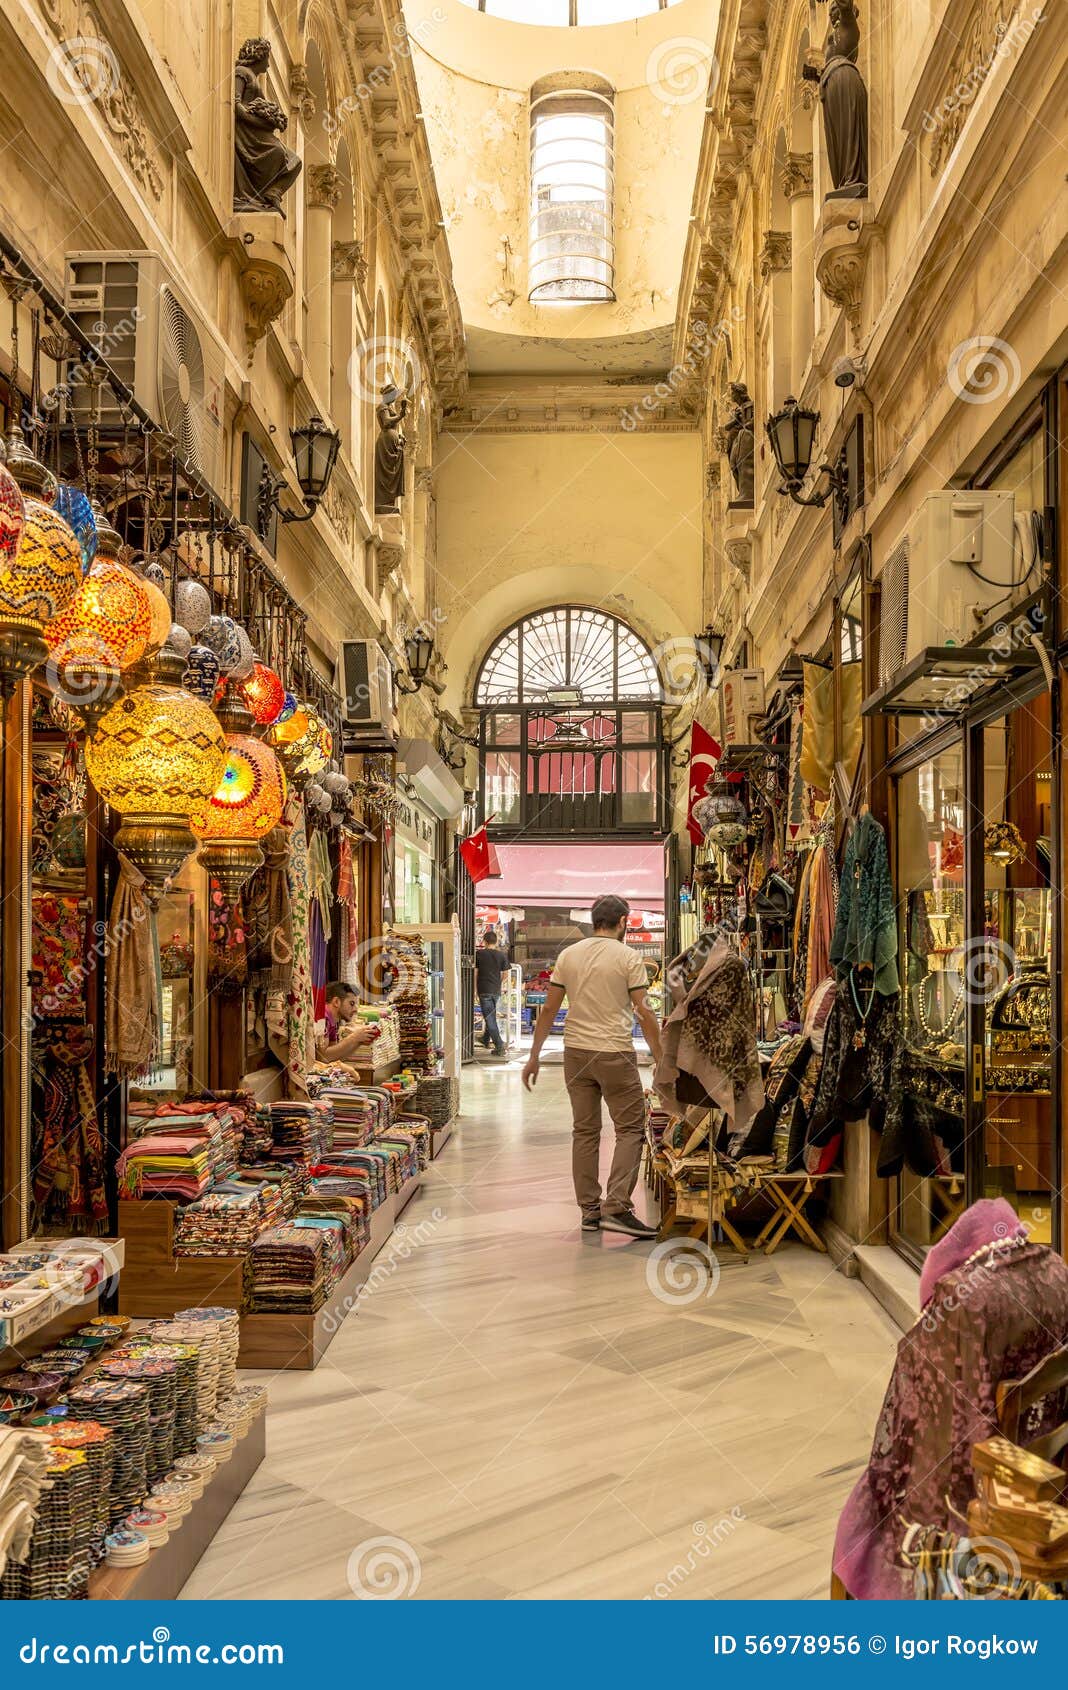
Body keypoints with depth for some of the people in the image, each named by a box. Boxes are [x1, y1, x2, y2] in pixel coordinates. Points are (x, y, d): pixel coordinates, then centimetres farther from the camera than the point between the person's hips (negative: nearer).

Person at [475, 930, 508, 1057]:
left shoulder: (479, 954, -5)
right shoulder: (501, 955, 1)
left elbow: (475, 973, -2)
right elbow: (504, 974, 3)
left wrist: (475, 989, 6)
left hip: (484, 990, -4)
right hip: (496, 990, 4)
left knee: (489, 1019, -2)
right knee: (491, 1016, 21)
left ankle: (499, 1046, -10)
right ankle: (486, 1040, 37)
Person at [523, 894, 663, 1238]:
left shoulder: (568, 955, 8)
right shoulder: (628, 958, -5)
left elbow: (549, 1010, 7)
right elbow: (643, 1012, -8)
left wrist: (533, 1057, 13)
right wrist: (660, 1060, -3)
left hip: (575, 1054, 5)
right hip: (615, 1055, -5)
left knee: (585, 1131, 11)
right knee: (630, 1129, 2)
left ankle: (589, 1210, 15)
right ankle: (616, 1208, -9)